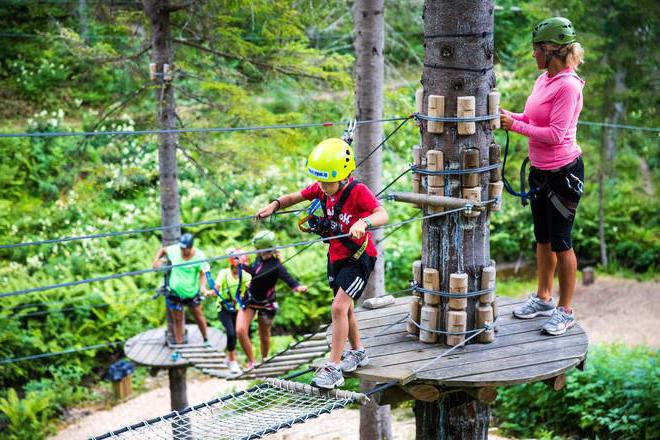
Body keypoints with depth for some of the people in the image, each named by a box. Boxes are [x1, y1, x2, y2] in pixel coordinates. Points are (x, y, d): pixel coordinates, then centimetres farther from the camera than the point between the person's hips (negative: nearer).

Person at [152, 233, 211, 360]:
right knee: (178, 319, 8)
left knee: (198, 315, 13)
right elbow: (162, 250, 5)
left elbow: (203, 273, -19)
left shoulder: (199, 256, -20)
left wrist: (203, 286, -37)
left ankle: (206, 341, 34)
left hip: (192, 292, -1)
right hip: (175, 291, 1)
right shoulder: (174, 250, -15)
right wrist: (156, 260, -13)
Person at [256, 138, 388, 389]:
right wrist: (275, 205, -12)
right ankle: (357, 352, 42)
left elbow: (383, 214, -39)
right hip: (336, 256, 8)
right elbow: (295, 197, 6)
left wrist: (364, 222, -60)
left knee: (339, 308, -17)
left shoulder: (358, 191, -26)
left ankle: (333, 368, -11)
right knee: (345, 308, 20)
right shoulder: (322, 188, -6)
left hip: (359, 258, -7)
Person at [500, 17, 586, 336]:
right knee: (543, 238, 18)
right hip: (540, 170, 9)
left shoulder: (568, 86, -20)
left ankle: (565, 311, 13)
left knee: (560, 241, 1)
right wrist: (509, 116, -2)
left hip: (563, 172, -9)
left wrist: (516, 126, -18)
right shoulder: (543, 80, 5)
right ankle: (543, 298, 33)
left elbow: (554, 134, -23)